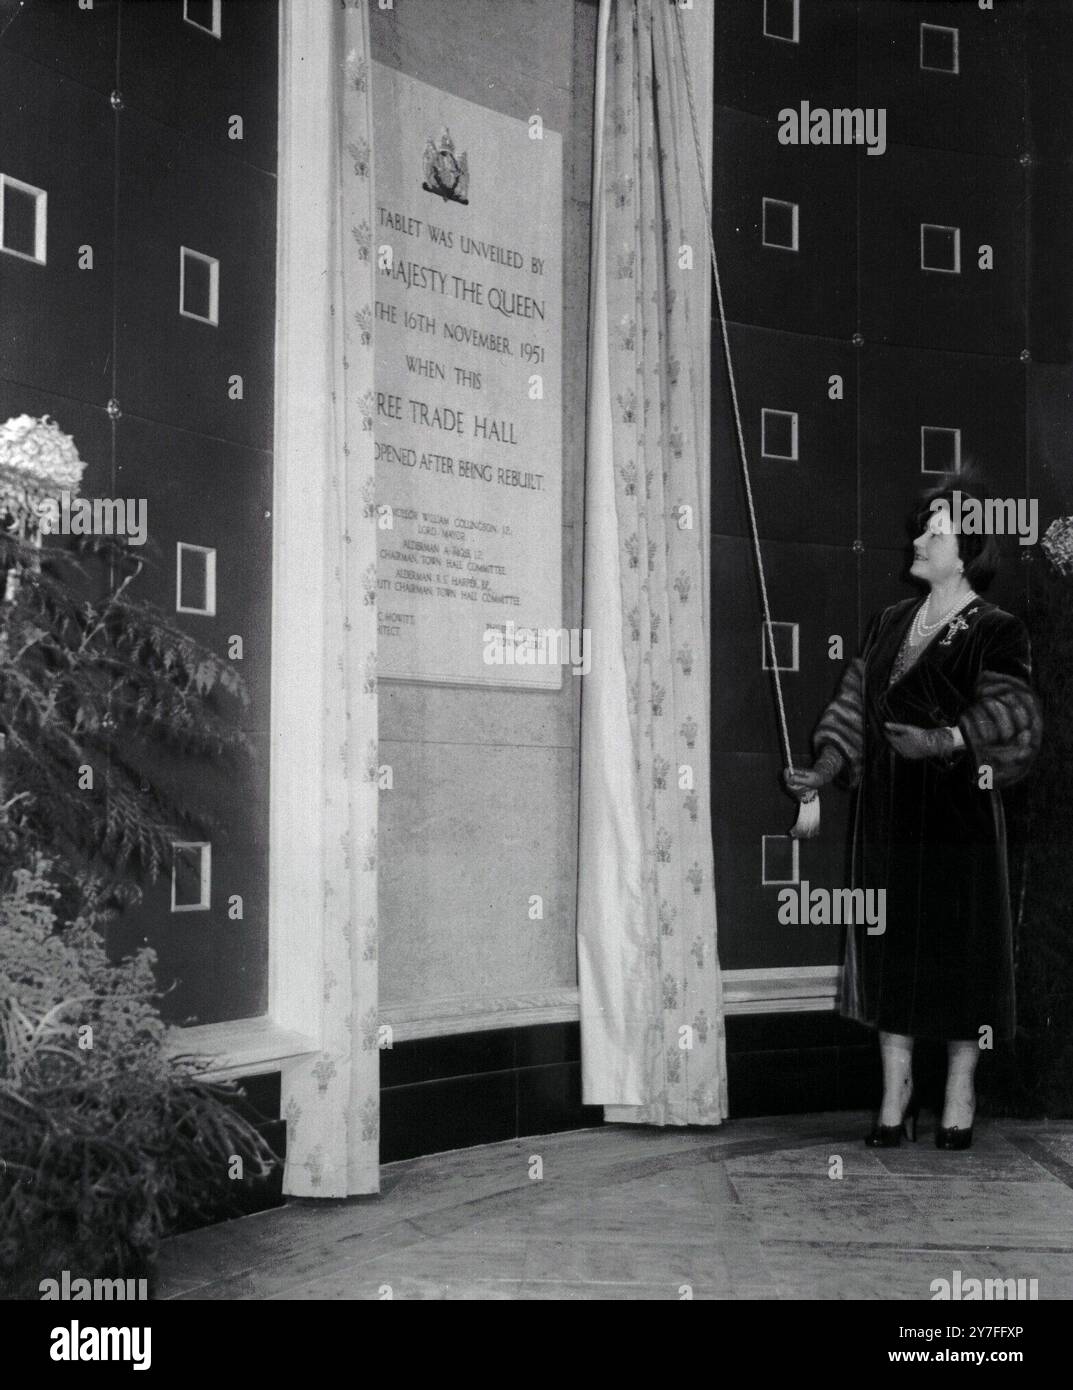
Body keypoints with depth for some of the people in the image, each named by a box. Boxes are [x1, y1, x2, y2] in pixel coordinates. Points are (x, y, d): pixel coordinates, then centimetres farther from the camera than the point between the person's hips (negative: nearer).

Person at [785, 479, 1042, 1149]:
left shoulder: (996, 631, -5)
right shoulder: (891, 622, 13)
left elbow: (1010, 715, -17)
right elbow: (855, 708, 11)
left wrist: (946, 740, -33)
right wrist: (826, 768, -3)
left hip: (957, 815, -5)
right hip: (887, 812, 5)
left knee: (959, 944, 1)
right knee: (889, 944, 6)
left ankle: (961, 1098, 14)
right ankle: (896, 1095, 16)